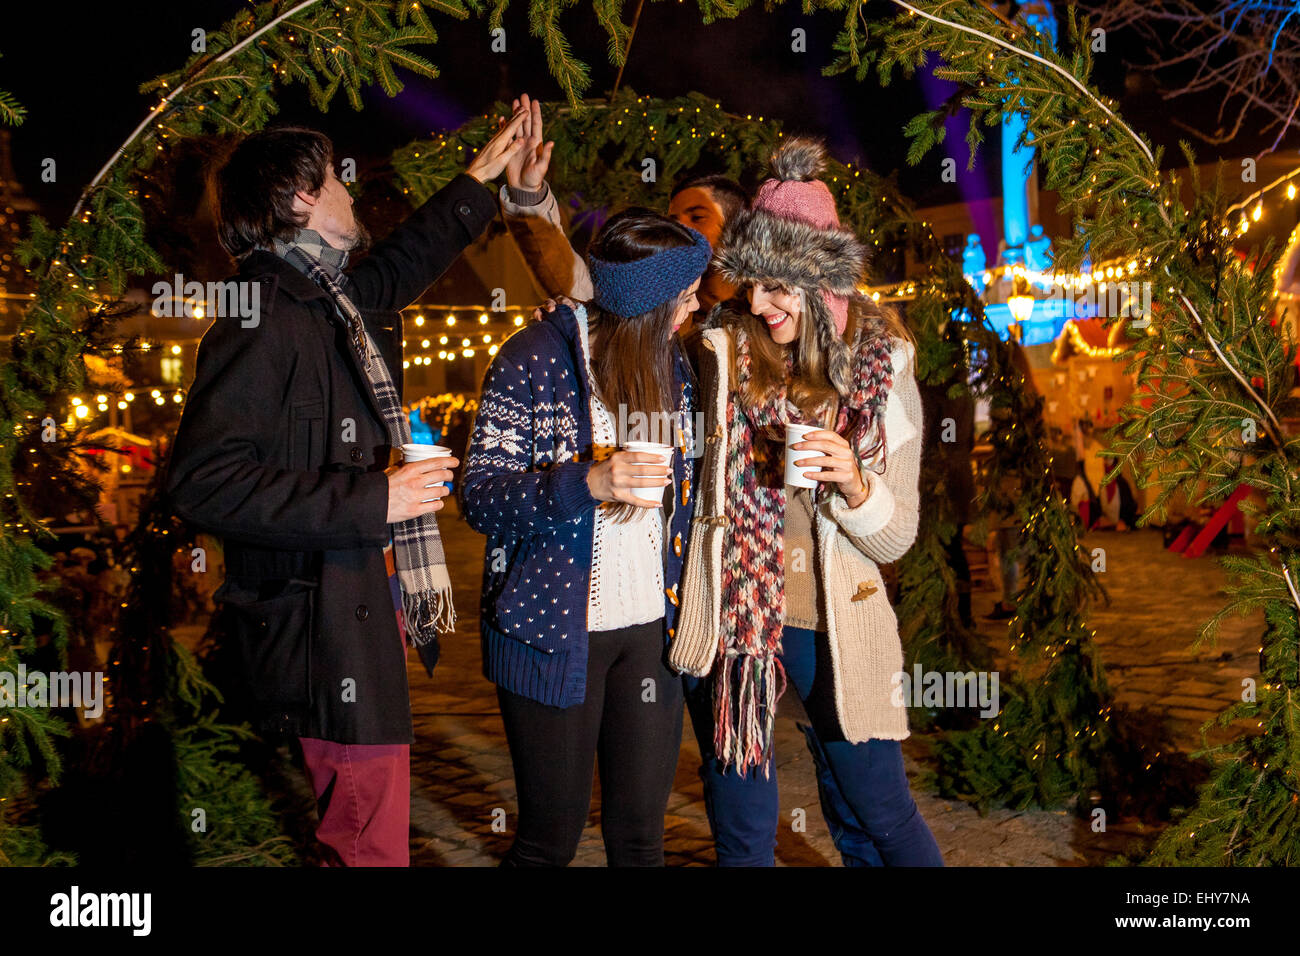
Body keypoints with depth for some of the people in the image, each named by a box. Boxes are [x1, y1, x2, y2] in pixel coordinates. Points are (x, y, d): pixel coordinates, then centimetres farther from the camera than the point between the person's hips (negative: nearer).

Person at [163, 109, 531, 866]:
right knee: (371, 843, -4)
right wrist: (373, 500, -22)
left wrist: (479, 180, 45)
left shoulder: (334, 302, 15)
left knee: (367, 835, 15)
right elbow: (202, 479, -23)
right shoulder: (266, 315, -14)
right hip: (328, 631, -9)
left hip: (366, 609, 10)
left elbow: (402, 263, 38)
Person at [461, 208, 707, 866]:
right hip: (555, 632, -5)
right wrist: (587, 483, -26)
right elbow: (479, 496, -12)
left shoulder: (670, 360, 10)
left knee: (641, 835, 9)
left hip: (651, 628, 5)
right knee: (552, 837, 4)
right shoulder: (535, 358, -9)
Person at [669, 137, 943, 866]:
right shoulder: (723, 355, -2)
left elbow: (896, 537, 0)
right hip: (728, 622, 1)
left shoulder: (884, 375, -1)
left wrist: (852, 483, -21)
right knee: (743, 834, 11)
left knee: (886, 818, 14)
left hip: (833, 633, 0)